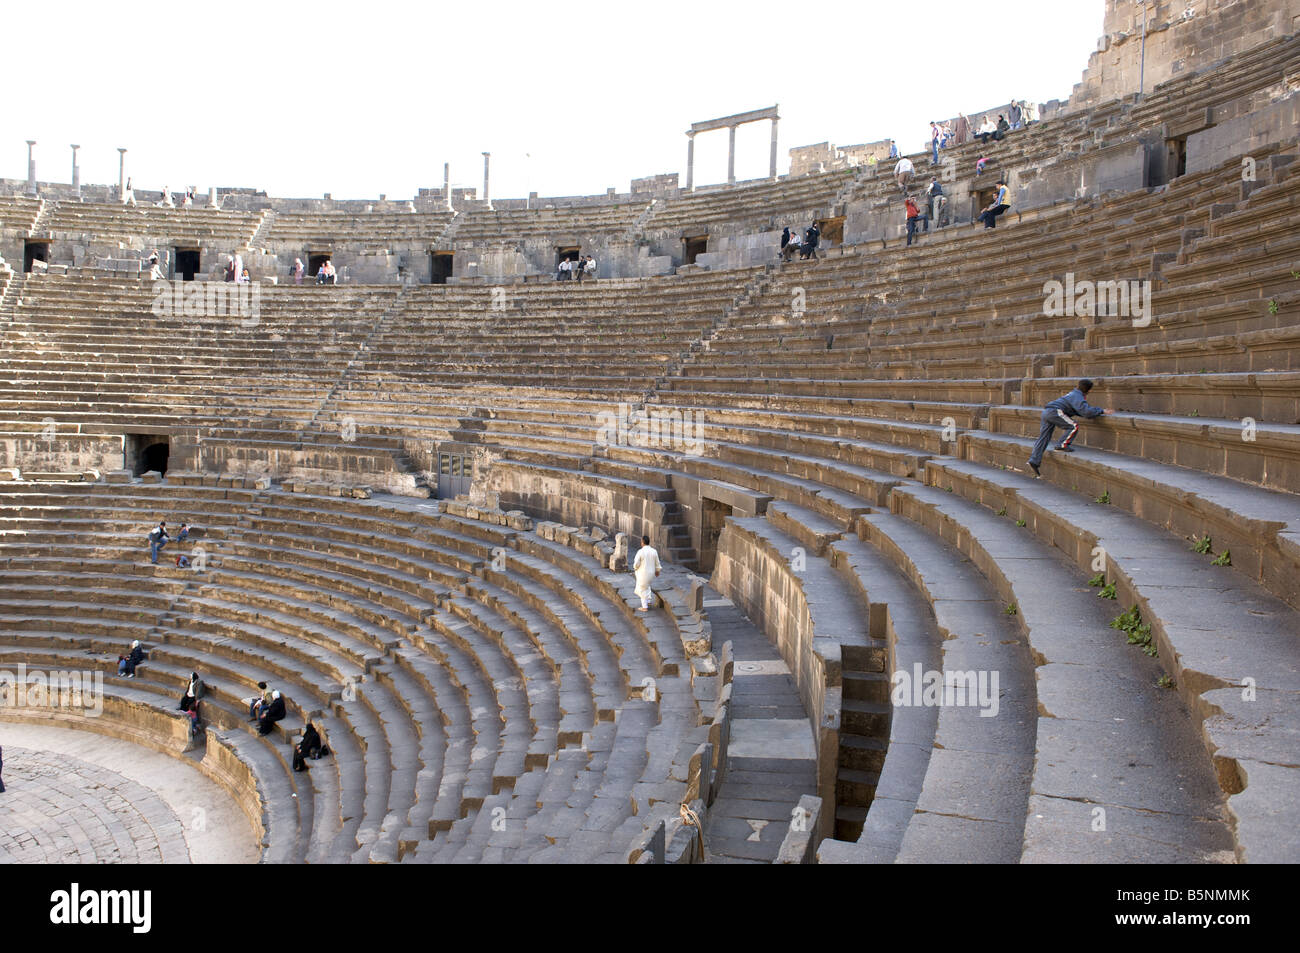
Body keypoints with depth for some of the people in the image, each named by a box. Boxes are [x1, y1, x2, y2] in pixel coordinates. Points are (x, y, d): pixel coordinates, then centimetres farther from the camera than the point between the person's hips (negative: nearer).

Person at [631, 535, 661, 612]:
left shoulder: (640, 552, -20)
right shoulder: (654, 551, -6)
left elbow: (636, 564, -18)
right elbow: (657, 563, 4)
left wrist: (635, 568, 5)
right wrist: (657, 571, 21)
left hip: (642, 574, -5)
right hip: (651, 573, 5)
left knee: (642, 589, 10)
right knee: (647, 586, 31)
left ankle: (645, 607, 13)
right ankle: (648, 601, 31)